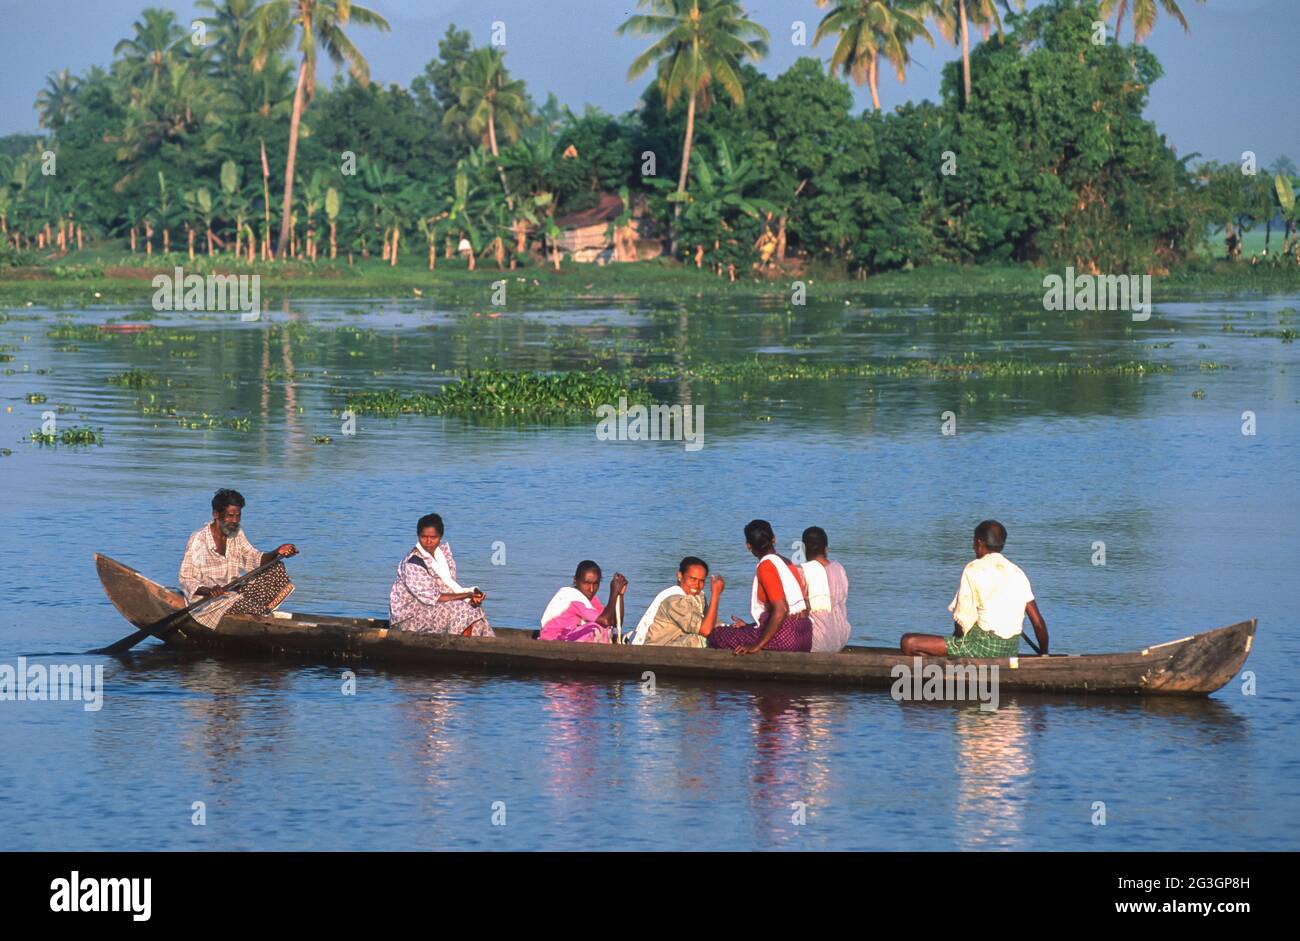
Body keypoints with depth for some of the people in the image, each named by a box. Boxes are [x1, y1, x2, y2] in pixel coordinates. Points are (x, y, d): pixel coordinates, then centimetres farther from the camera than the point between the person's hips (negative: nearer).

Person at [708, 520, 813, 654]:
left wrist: (758, 645, -19)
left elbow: (780, 610, -21)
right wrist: (750, 627, 23)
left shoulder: (766, 566, -11)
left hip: (786, 635, -9)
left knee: (717, 635, -2)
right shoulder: (788, 563, 16)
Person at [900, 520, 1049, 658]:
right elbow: (1039, 622, 8)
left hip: (983, 648, -7)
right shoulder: (1017, 573, 10)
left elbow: (962, 620, -11)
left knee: (908, 643, -7)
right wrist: (1044, 655, 21)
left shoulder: (974, 569, -7)